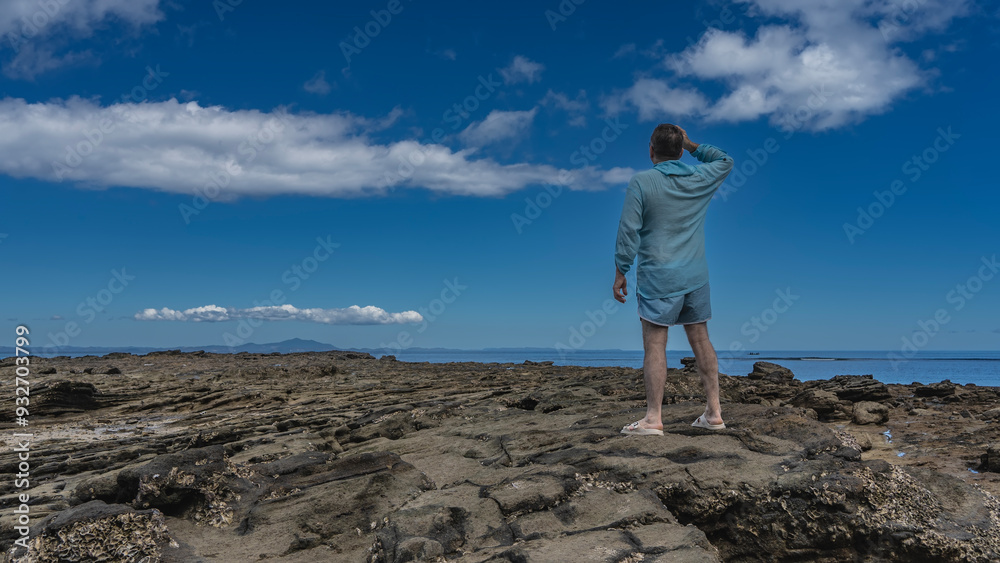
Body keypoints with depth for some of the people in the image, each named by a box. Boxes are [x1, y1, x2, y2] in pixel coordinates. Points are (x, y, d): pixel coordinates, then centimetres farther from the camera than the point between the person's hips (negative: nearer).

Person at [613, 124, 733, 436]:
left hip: (658, 277, -5)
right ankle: (714, 412, 16)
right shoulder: (700, 178, 6)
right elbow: (725, 161, 28)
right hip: (696, 276, 5)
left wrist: (620, 272, -5)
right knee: (701, 340, 11)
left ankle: (653, 418, -3)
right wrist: (691, 145, 21)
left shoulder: (641, 182, -7)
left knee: (654, 345, -3)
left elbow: (629, 231, -11)